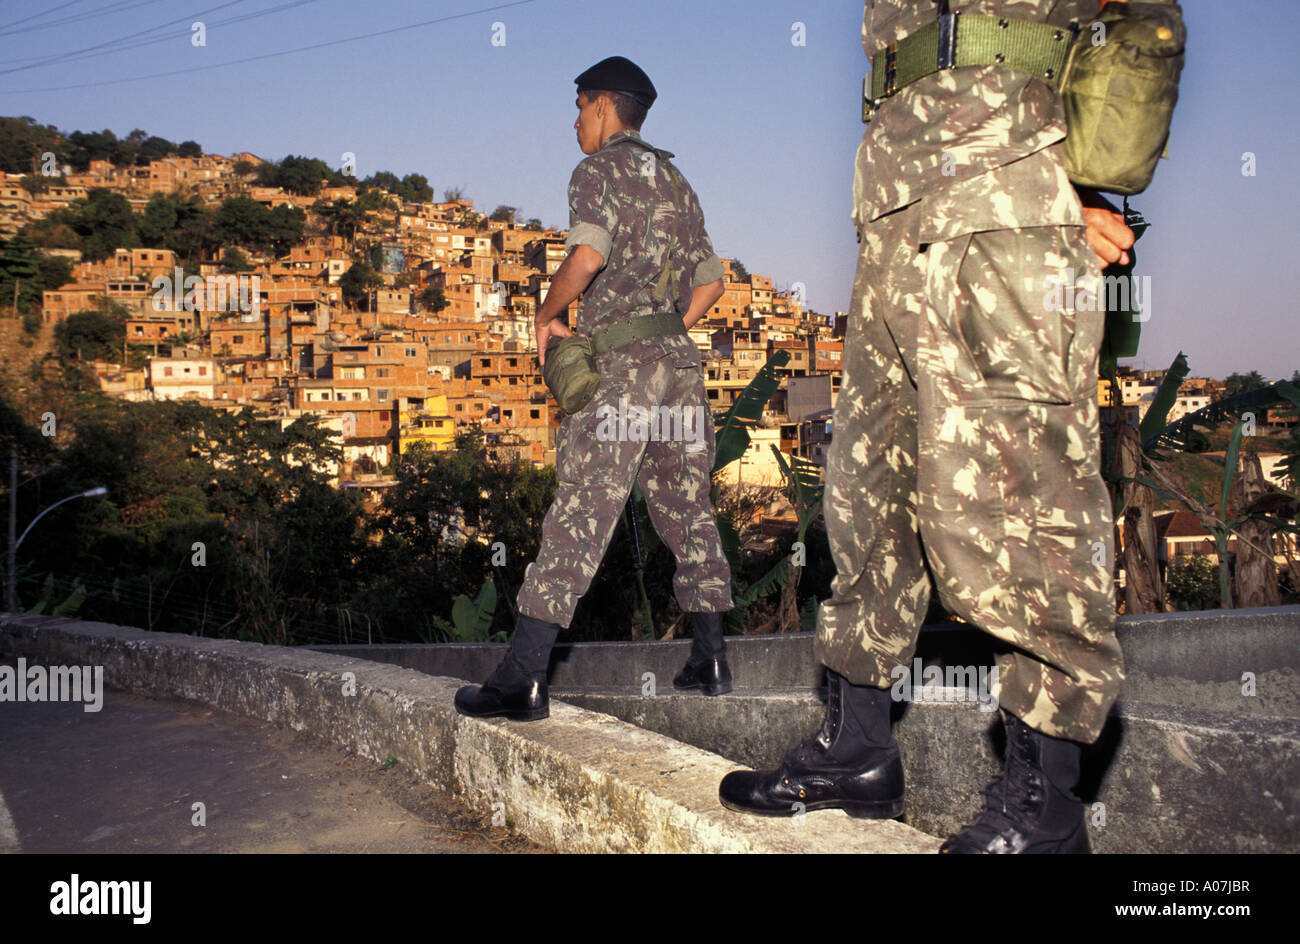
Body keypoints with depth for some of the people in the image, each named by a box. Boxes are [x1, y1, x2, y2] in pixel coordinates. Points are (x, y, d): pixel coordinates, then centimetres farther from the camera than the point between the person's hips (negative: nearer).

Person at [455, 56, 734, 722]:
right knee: (687, 510, 13)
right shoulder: (676, 181, 22)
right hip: (680, 359, 7)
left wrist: (547, 315, -5)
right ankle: (710, 661, 18)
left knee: (579, 515, -11)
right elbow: (710, 282, 23)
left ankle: (521, 680, -10)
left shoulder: (599, 170, -1)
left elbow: (588, 254, -20)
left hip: (619, 364, -7)